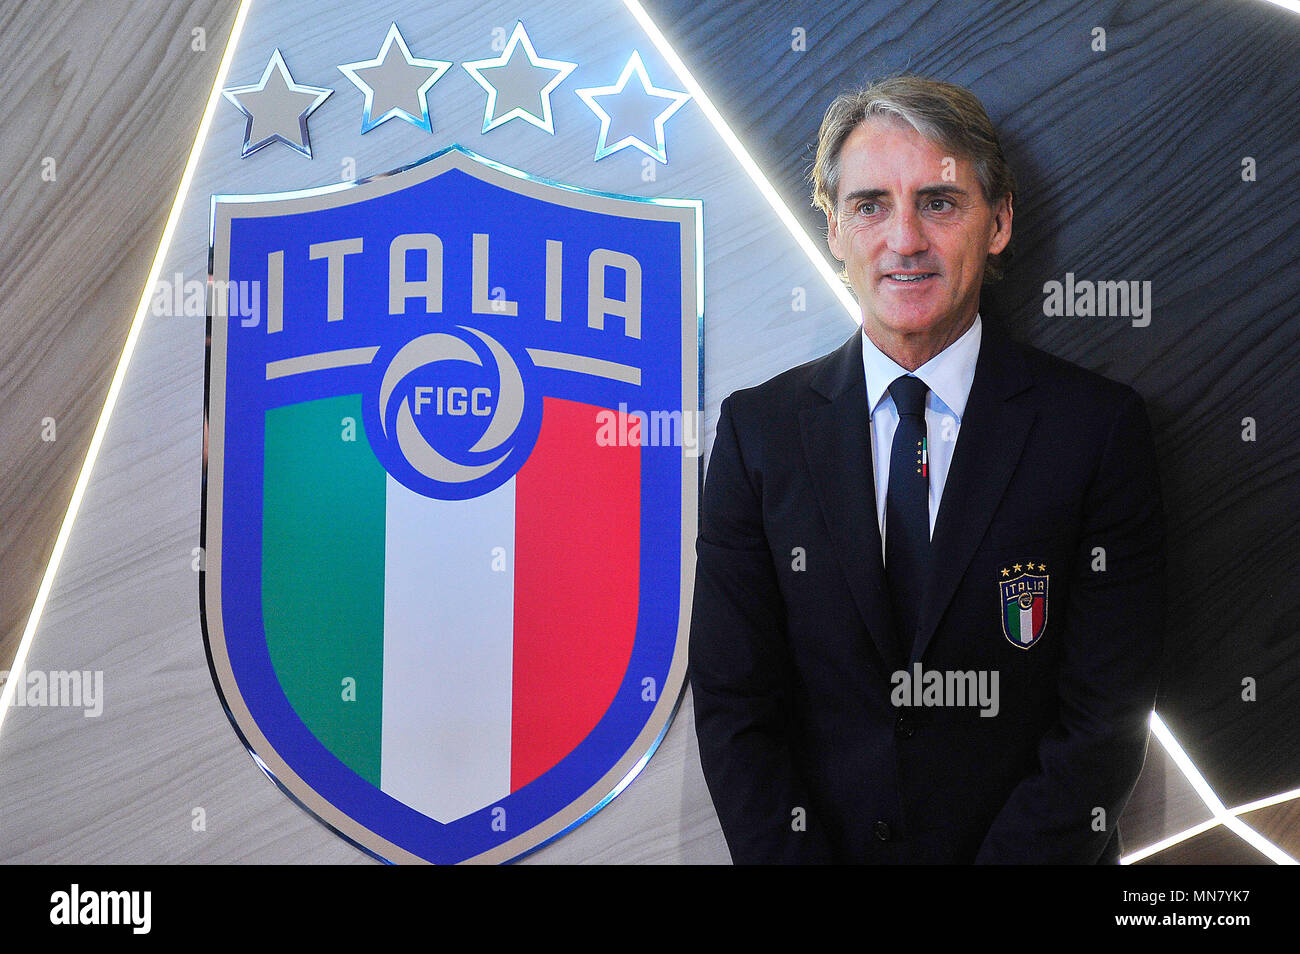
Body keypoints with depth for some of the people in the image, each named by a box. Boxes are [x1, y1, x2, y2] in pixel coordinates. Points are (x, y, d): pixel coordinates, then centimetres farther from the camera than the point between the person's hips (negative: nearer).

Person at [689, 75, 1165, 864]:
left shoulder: (1100, 428, -4)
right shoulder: (756, 431, 0)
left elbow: (1106, 719, -6)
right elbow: (733, 706, -1)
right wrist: (794, 854, -13)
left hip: (1029, 851, 2)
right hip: (823, 841, -1)